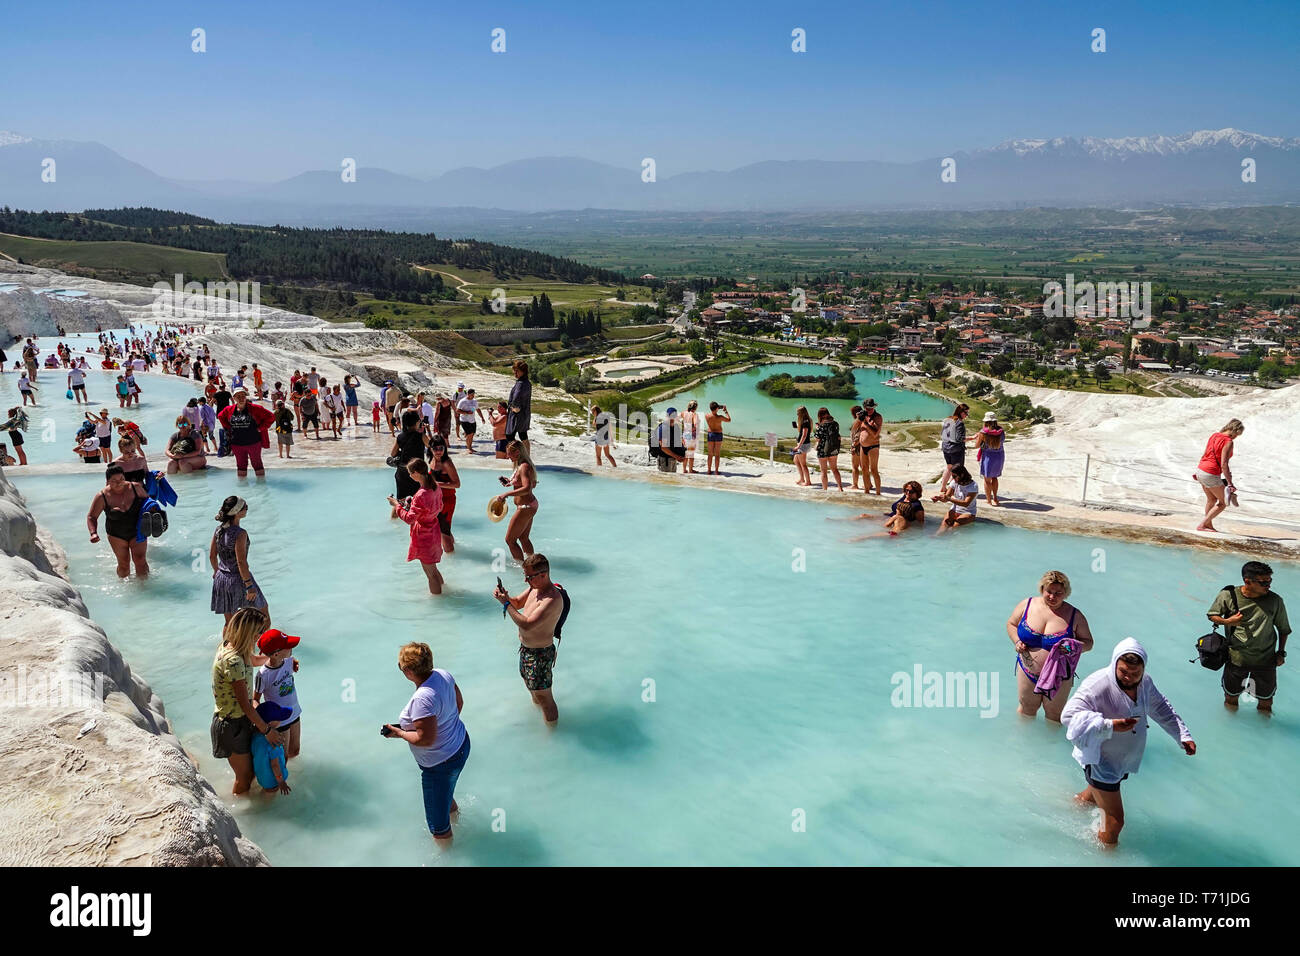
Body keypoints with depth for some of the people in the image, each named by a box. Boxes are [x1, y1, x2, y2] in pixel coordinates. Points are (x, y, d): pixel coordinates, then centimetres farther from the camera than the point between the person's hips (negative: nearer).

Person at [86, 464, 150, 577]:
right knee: (123, 563, 6)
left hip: (137, 532, 0)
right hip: (116, 536, 0)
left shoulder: (136, 487, -12)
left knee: (140, 559, -7)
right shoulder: (102, 497, -14)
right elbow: (91, 516, -5)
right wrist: (93, 533, -20)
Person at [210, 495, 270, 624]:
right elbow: (241, 562, -23)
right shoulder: (240, 533, -22)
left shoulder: (219, 529, -1)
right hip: (238, 580, -7)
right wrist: (249, 586, -17)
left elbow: (212, 556, 8)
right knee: (264, 613, 15)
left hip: (221, 579, 7)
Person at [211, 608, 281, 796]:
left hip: (240, 718, 9)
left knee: (251, 767, 27)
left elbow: (255, 660, 20)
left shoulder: (229, 645, -6)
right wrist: (267, 730, -16)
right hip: (232, 725, -9)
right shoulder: (233, 661, -34)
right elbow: (245, 705, -26)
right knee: (244, 776, 13)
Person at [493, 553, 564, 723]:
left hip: (540, 654, -10)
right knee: (530, 685, 31)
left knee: (544, 697, 3)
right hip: (525, 648, 10)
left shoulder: (552, 599, -33)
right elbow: (517, 604, 11)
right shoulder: (534, 587, -3)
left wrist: (506, 603, -29)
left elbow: (527, 625, -36)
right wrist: (505, 596, -11)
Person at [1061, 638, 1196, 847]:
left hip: (1126, 760, 7)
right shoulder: (1097, 685, -30)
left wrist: (1183, 736, 10)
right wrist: (1110, 726, -41)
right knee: (1114, 823, -3)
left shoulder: (1145, 682, -5)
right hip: (1100, 762, -7)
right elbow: (1069, 715, -35)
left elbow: (1161, 709, 14)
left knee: (1093, 797, 30)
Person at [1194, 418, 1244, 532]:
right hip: (1211, 475, -8)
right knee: (1223, 503, 9)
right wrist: (1230, 483, -17)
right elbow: (1224, 465, -20)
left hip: (1200, 469, 8)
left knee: (1211, 499, 28)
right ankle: (1201, 525, 6)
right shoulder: (1229, 442, -15)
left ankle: (1208, 525, 41)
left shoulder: (1214, 435, 8)